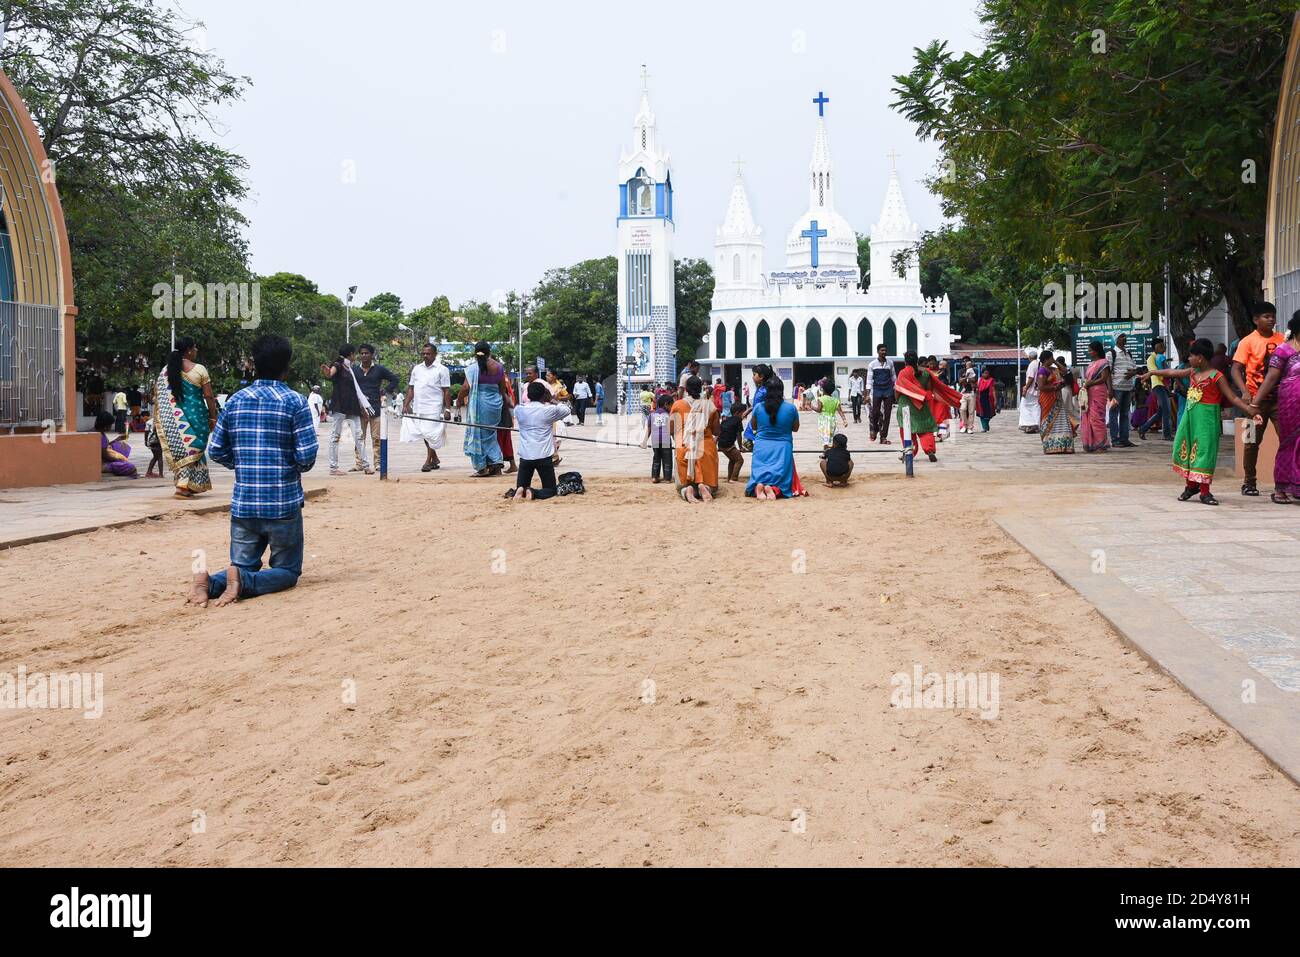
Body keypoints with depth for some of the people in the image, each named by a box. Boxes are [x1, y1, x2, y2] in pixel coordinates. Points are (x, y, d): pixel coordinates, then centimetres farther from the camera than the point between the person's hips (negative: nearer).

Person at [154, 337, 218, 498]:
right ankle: (183, 486, -9)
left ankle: (190, 485, 18)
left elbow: (157, 394, 6)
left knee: (179, 448, 13)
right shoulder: (199, 370, -8)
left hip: (174, 417, 4)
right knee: (193, 448, 3)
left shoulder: (167, 370, 4)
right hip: (195, 414, -4)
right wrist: (213, 417, 1)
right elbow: (208, 396, -8)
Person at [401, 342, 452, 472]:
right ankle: (435, 459, 22)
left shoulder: (441, 369, -2)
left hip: (434, 409, -6)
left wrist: (447, 409, -10)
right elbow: (411, 388, 17)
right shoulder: (417, 369, 14)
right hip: (418, 408, 6)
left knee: (431, 435, -7)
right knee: (424, 434, 10)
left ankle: (428, 461, -2)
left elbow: (447, 391, -4)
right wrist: (406, 404, 9)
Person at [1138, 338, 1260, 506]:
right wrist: (1151, 373, 29)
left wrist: (1250, 409, -25)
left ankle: (1204, 491, -2)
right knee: (1184, 448, 9)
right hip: (1190, 416, 7)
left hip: (1206, 418, -7)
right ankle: (1191, 485, 23)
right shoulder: (1192, 373, 7)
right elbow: (1172, 373, 21)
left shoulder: (1217, 377, -12)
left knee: (1204, 452, -6)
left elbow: (1233, 398, -13)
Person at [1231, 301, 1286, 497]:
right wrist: (1245, 393, -22)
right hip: (1257, 398, -3)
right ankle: (1249, 482, 14)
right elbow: (1236, 370, -8)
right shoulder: (1248, 342, -4)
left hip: (1279, 397, 3)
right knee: (1253, 441, 4)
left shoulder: (1282, 339, 6)